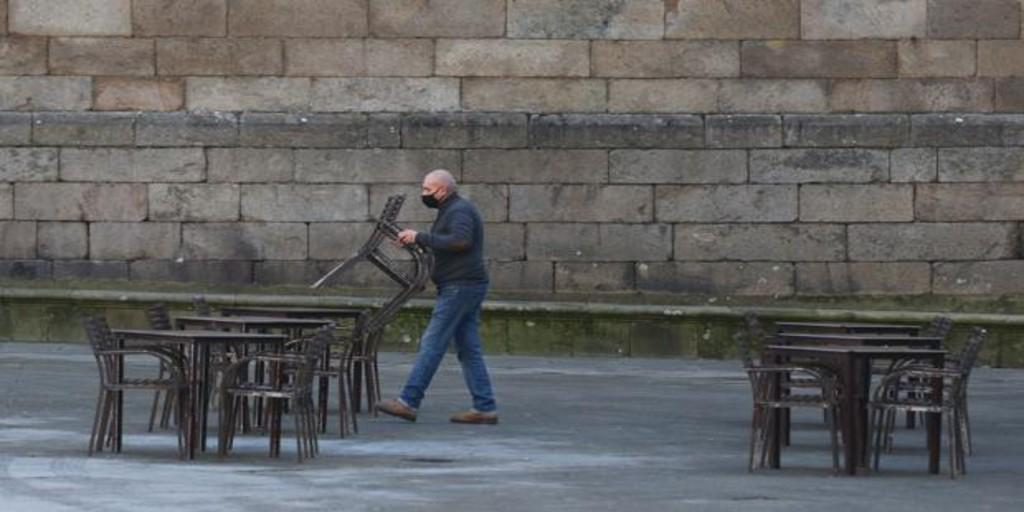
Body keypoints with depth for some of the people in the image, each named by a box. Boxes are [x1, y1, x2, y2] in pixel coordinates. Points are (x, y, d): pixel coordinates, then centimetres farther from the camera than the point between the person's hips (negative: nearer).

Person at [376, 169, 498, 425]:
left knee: (431, 345, -10)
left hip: (460, 287, -11)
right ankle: (484, 408, 6)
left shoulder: (459, 210, -12)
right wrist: (415, 240, 8)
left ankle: (408, 402, -11)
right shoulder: (452, 210, 21)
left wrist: (420, 238, -25)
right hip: (466, 287, 11)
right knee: (469, 349, 8)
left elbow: (460, 240, -28)